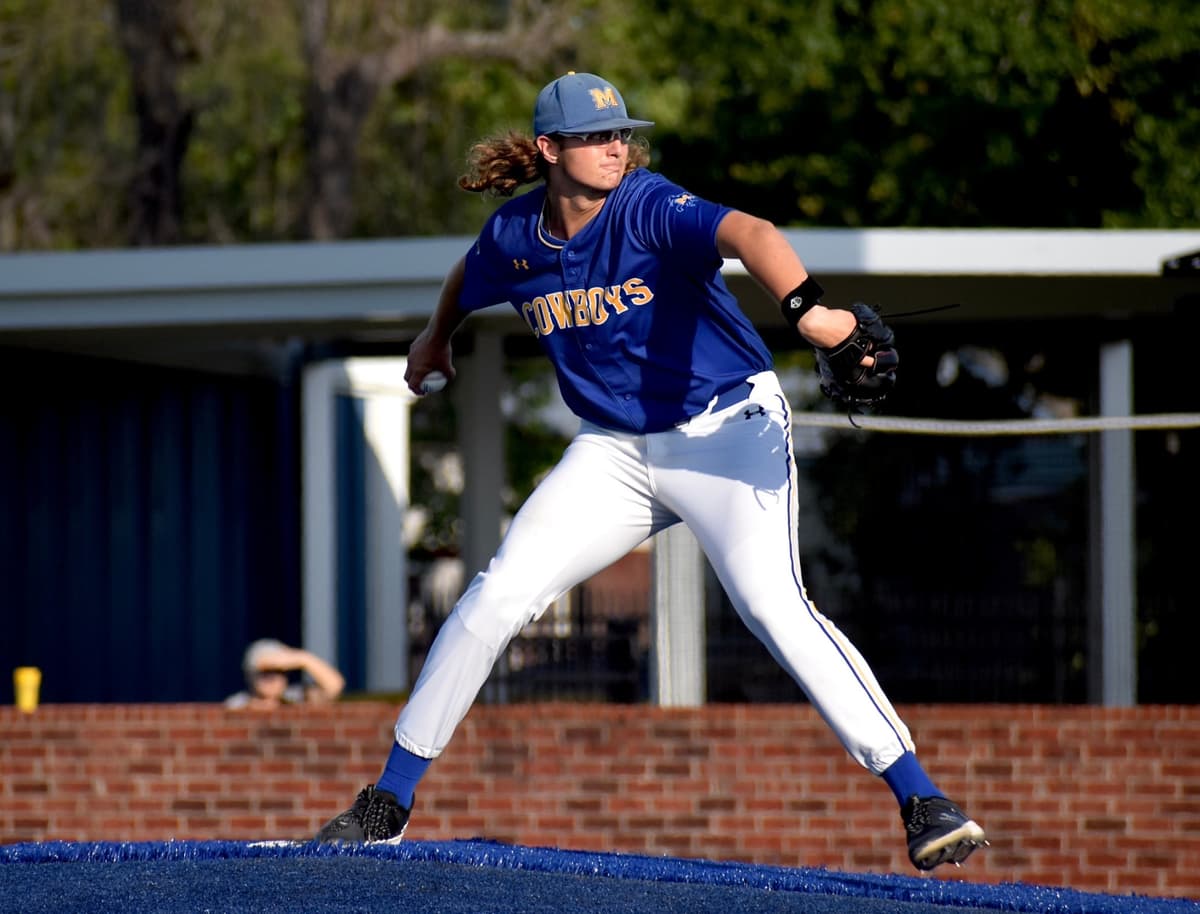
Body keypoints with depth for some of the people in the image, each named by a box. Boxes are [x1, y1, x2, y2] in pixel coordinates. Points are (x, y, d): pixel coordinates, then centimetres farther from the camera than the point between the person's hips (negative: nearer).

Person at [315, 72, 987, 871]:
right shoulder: (513, 237, -4)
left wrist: (806, 307, -61)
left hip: (728, 428, -5)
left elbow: (745, 233, -42)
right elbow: (470, 279, 22)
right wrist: (437, 338, 42)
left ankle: (920, 799, -23)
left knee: (772, 603, -24)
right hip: (615, 451, 5)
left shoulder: (650, 208, -21)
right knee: (498, 595, -5)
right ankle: (390, 801, 7)